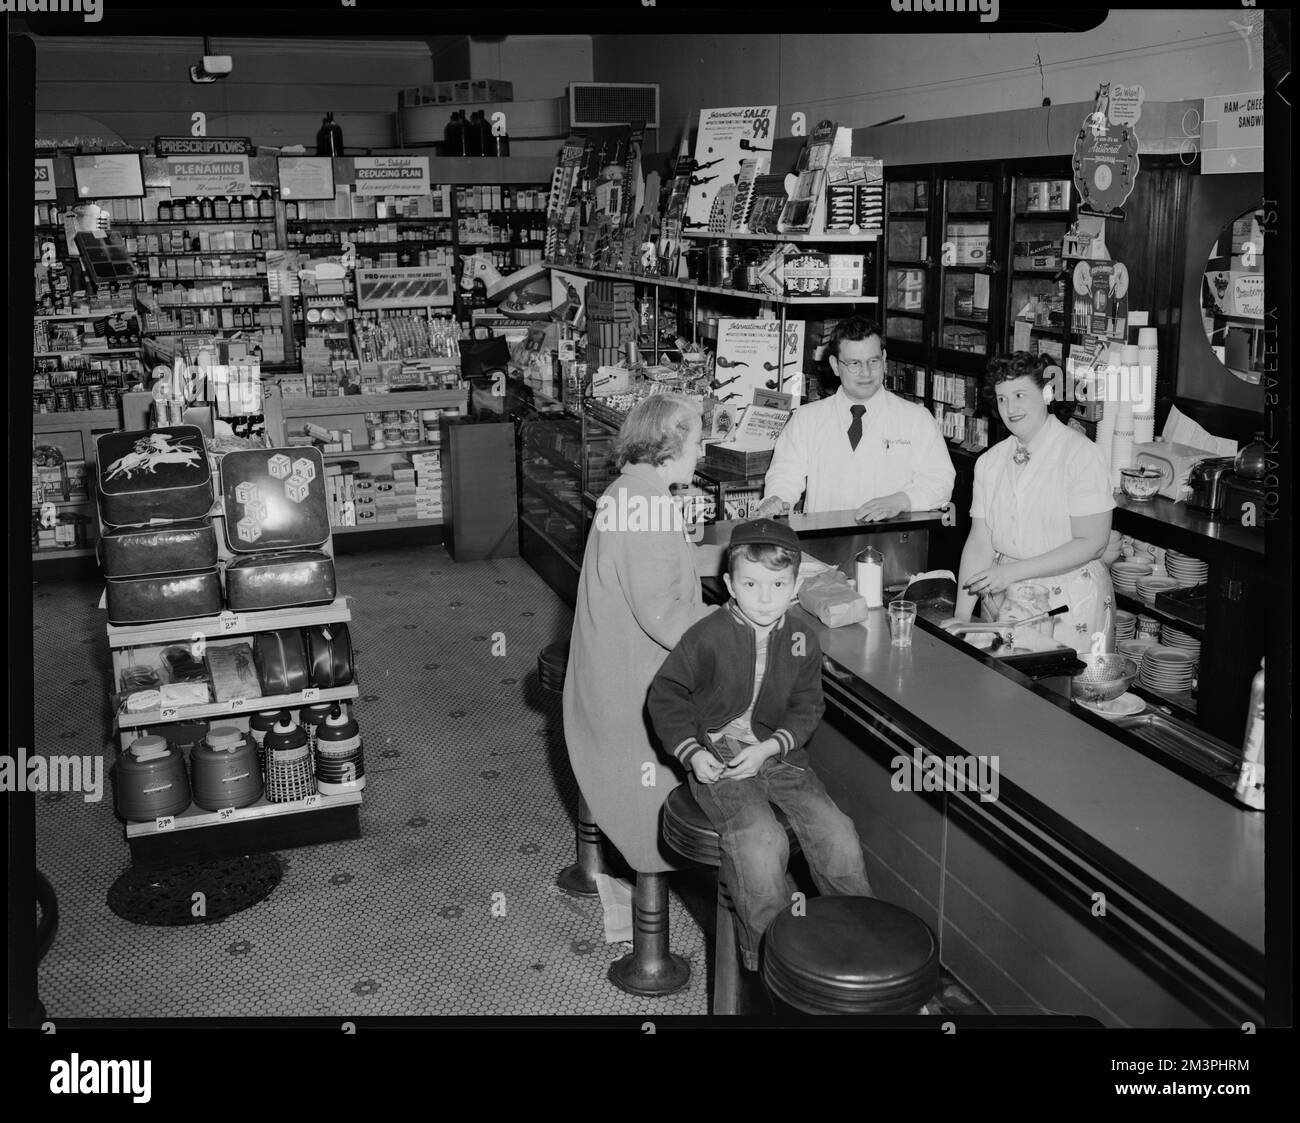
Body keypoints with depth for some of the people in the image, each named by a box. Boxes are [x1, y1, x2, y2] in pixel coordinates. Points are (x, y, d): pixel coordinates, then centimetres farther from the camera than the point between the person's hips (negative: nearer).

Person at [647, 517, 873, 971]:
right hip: (716, 758, -4)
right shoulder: (707, 636, -10)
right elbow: (666, 695, -2)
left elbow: (807, 707, 6)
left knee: (836, 832, -11)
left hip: (778, 752, 4)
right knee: (760, 840, -26)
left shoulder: (802, 642, 1)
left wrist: (770, 747, -11)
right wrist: (693, 752, -12)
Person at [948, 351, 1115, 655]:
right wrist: (962, 616, -7)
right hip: (1004, 602, 4)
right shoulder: (990, 461, 6)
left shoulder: (1081, 454, -9)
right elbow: (980, 541, 1)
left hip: (1070, 607, -4)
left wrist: (1013, 571, -18)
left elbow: (1091, 544, -14)